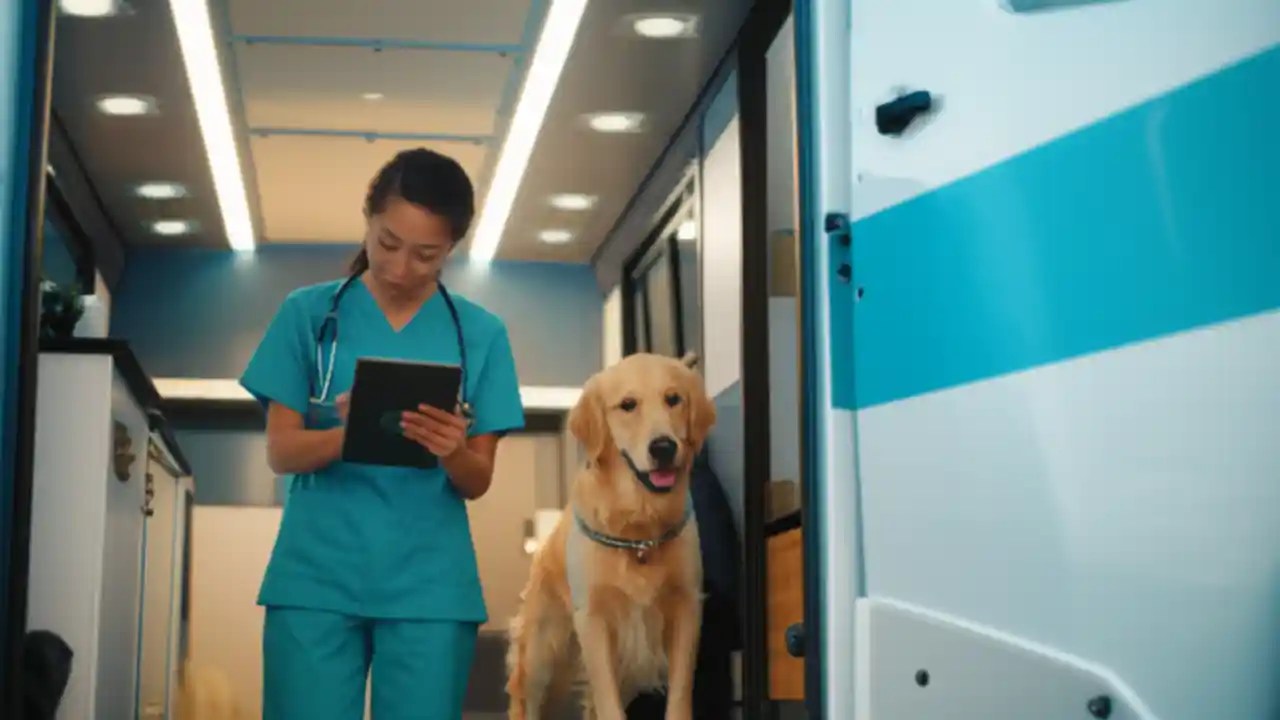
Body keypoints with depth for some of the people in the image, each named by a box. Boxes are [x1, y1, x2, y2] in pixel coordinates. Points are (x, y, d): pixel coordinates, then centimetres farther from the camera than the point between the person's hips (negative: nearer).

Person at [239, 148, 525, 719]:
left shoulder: (480, 333, 5)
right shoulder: (308, 312, 4)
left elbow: (478, 482, 4)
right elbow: (281, 451, 0)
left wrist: (451, 450, -20)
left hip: (430, 585, 1)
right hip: (316, 577, 0)